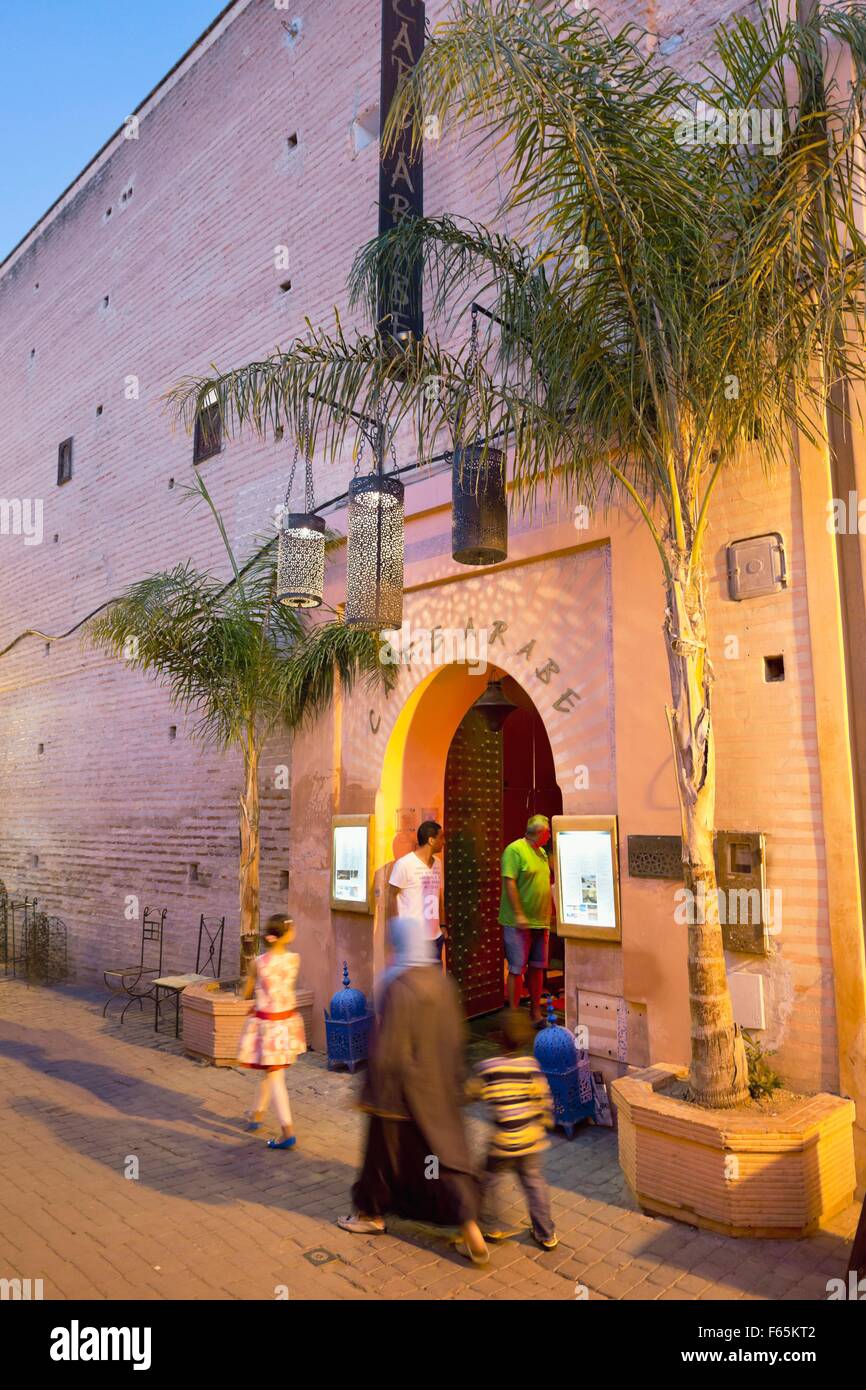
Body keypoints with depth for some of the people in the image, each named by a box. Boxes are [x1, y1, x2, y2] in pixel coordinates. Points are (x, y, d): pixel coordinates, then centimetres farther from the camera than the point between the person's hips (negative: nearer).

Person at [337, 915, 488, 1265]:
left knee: (384, 1149, 16)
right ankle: (472, 1233, 6)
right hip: (439, 1088, 6)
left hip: (402, 1088, -6)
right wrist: (453, 1082, 17)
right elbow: (454, 1037, 6)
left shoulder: (399, 987, -23)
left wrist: (371, 1093, -10)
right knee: (445, 1151, 12)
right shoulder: (441, 980, -2)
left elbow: (386, 1048, -21)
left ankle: (372, 1214, 37)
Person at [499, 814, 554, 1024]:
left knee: (537, 968, 13)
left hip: (540, 922, 8)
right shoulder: (515, 850, -12)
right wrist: (519, 914, -21)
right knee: (517, 969, -2)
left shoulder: (542, 852, 14)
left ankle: (536, 1013, 24)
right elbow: (509, 882, -18)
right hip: (519, 924, -8)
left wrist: (547, 917, 20)